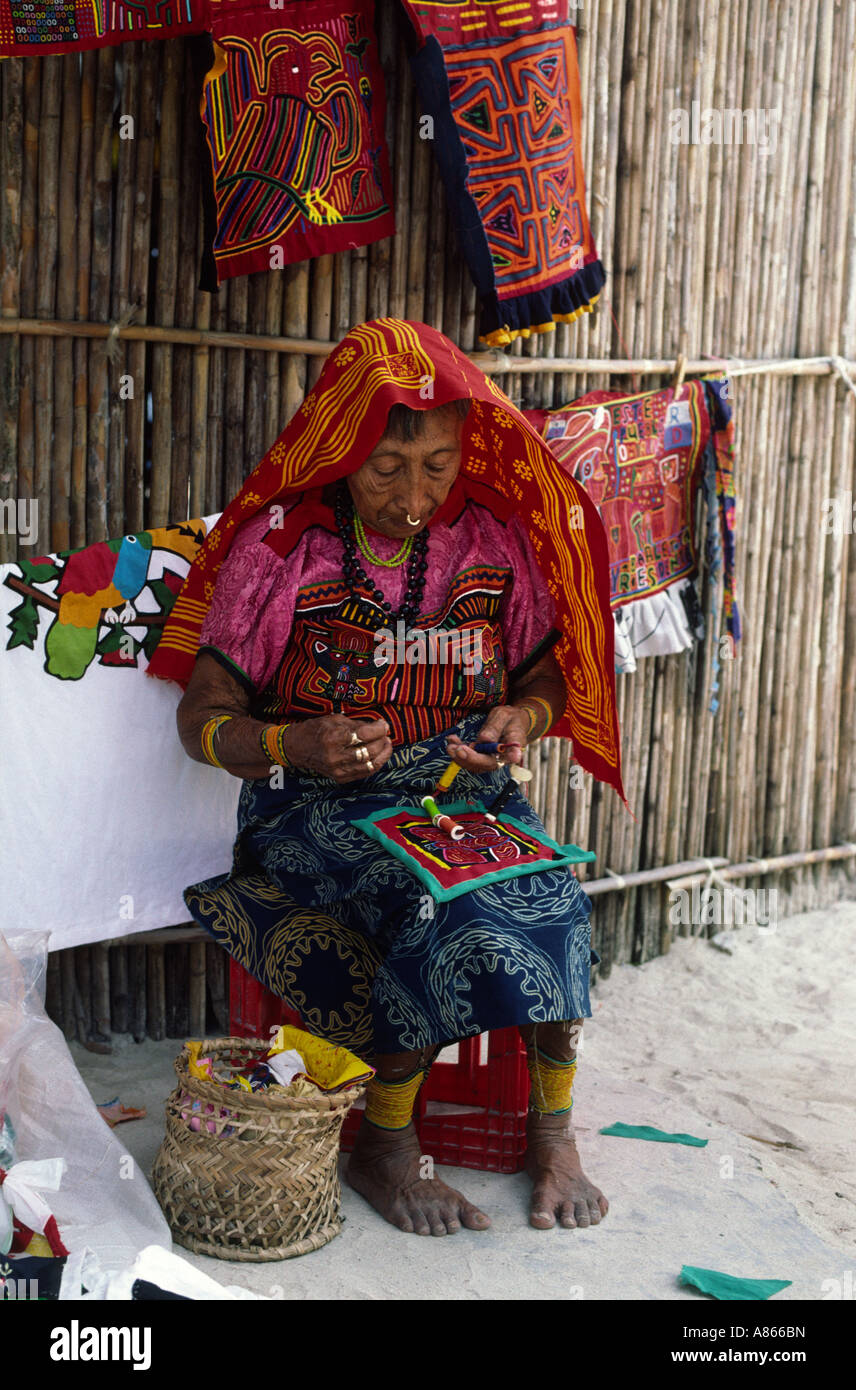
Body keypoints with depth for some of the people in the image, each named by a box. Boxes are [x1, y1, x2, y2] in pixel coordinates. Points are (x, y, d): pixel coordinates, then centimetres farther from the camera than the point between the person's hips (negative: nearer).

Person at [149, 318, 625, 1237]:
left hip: (469, 791, 3)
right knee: (443, 904, -31)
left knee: (549, 899, -27)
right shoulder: (279, 547, -7)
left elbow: (549, 676, 13)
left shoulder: (496, 539, 2)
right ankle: (384, 1148, -12)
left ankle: (552, 1132, -8)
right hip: (320, 807, -3)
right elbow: (203, 719, -7)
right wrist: (292, 745, -28)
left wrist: (524, 716, -11)